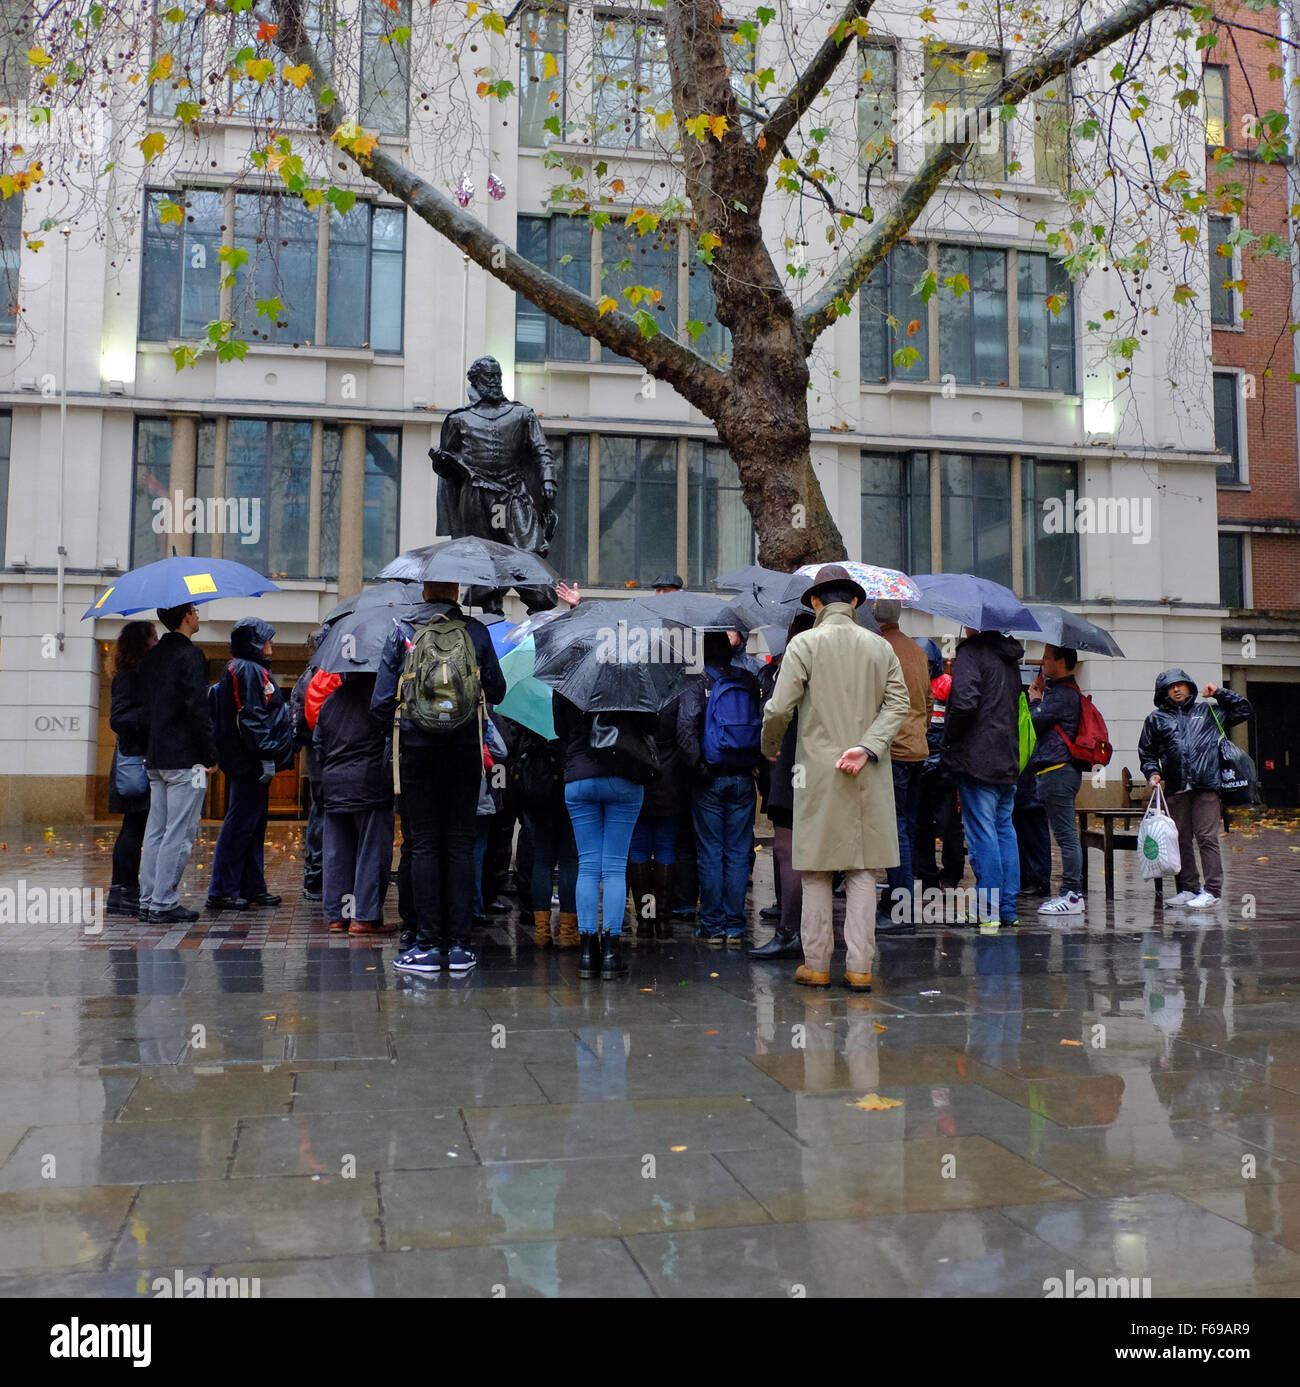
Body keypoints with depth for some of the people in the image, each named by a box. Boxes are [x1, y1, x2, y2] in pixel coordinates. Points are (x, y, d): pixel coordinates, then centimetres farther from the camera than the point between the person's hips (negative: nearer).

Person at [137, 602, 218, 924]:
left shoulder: (150, 657, 15)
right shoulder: (190, 654, -11)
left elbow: (143, 706, 17)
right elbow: (198, 708, -17)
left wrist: (151, 749, 19)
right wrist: (211, 755, -12)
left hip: (155, 758, 9)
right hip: (185, 758, -8)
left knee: (156, 831, 12)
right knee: (179, 834, -4)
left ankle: (148, 900, 15)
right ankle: (164, 904, -3)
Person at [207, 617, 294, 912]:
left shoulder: (252, 669, 19)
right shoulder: (248, 670, -13)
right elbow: (251, 718, -20)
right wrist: (266, 756, -21)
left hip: (250, 764, 11)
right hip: (249, 763, -11)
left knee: (254, 826, 14)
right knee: (239, 826, -6)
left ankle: (252, 888, 20)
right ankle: (221, 892, -2)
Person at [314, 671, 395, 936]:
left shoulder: (330, 701, 13)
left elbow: (318, 745, 17)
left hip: (333, 785, 6)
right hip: (369, 783, -6)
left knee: (336, 853, 9)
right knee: (372, 851, 0)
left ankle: (337, 915, 14)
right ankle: (365, 917, 0)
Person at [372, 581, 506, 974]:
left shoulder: (402, 633, 0)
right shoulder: (477, 632, 2)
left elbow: (381, 701, -3)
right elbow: (497, 691, 4)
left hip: (417, 752, -1)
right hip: (465, 752, 1)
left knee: (423, 845, 3)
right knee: (460, 845, 6)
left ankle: (429, 945, 3)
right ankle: (459, 945, 6)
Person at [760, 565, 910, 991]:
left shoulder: (805, 643, -3)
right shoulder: (881, 646, 8)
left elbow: (779, 709, -8)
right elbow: (898, 703, -3)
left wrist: (769, 747, 10)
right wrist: (867, 748, -11)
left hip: (819, 770, -3)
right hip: (869, 777, 3)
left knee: (816, 873, 6)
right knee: (863, 871, 7)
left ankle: (816, 966, 11)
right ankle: (860, 968, 6)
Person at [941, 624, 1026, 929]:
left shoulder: (970, 653, -10)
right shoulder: (1010, 658, 16)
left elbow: (965, 703, -21)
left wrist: (948, 741, -8)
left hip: (977, 759, -8)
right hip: (1008, 759, 8)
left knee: (982, 834, -4)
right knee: (1005, 829, 12)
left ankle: (988, 910, -1)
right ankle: (1008, 908, 17)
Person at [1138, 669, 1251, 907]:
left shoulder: (1209, 712, 16)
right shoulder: (1156, 719, 15)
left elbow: (1243, 710, 24)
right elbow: (1146, 751, 19)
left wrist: (1219, 693, 14)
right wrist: (1152, 772, 3)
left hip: (1207, 788, -2)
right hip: (1176, 789, 2)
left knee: (1207, 838, -7)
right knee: (1180, 840, 6)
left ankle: (1212, 890, -3)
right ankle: (1188, 889, 15)